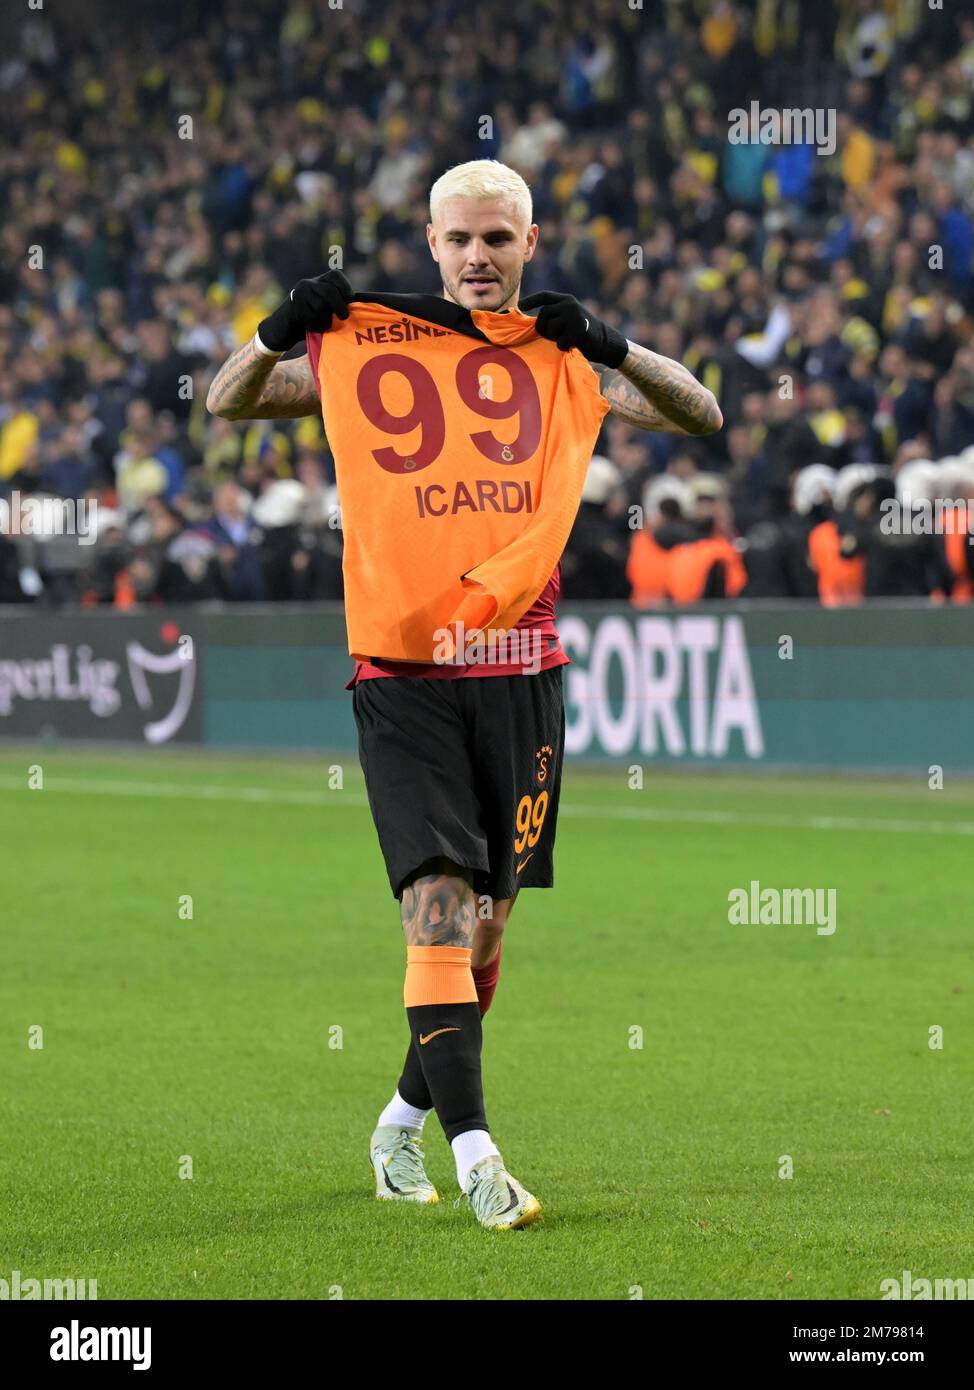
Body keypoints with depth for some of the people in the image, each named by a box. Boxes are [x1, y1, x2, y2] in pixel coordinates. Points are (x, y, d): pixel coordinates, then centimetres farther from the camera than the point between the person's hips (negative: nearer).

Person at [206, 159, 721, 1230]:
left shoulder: (559, 358, 9)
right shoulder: (364, 347, 6)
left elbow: (701, 417, 4)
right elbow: (228, 402, 13)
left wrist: (609, 348, -12)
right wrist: (279, 333, -7)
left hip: (521, 676, 2)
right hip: (401, 677, -2)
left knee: (486, 922, 8)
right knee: (438, 903, -15)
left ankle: (402, 1125, 27)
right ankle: (473, 1153, -19)